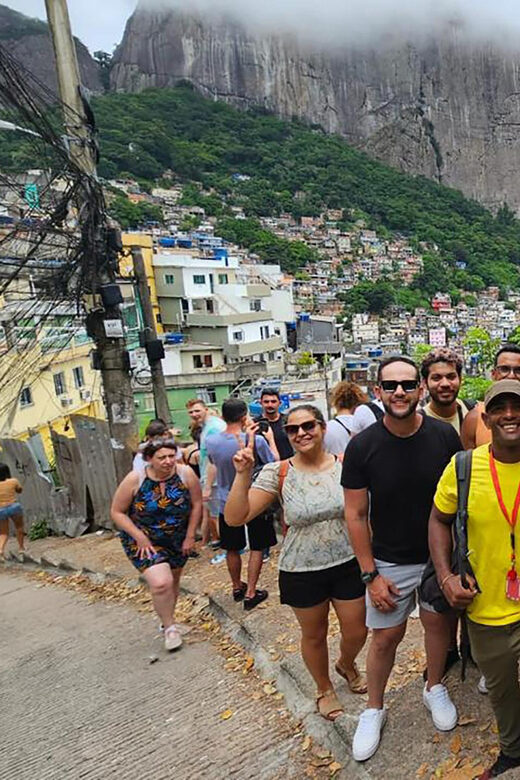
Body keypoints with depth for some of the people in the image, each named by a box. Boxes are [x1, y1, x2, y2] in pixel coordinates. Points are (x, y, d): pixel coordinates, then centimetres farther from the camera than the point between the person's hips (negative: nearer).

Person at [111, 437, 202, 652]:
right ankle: (169, 627, 7)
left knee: (173, 581, 20)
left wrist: (190, 536, -6)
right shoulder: (135, 480, -22)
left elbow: (196, 504, -7)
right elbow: (117, 512, -13)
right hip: (143, 541, -3)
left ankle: (168, 618, 47)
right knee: (161, 583, -19)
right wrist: (140, 537, -19)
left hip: (177, 540, 3)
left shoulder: (186, 474, -19)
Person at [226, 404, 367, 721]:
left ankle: (347, 665, 52)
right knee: (314, 635, 19)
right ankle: (325, 688, 49)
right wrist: (243, 475, -28)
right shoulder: (277, 474, -14)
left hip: (348, 565, 1)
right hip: (301, 572, -1)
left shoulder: (346, 465, -10)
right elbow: (235, 518, -18)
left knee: (357, 632, 15)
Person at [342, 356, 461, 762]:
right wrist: (370, 574, -9)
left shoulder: (444, 436, -12)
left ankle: (435, 688, 48)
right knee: (385, 637, 9)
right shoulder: (362, 446, -17)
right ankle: (374, 709, 34)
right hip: (389, 561, -2)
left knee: (438, 622, 19)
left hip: (439, 556, 2)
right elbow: (356, 515, -10)